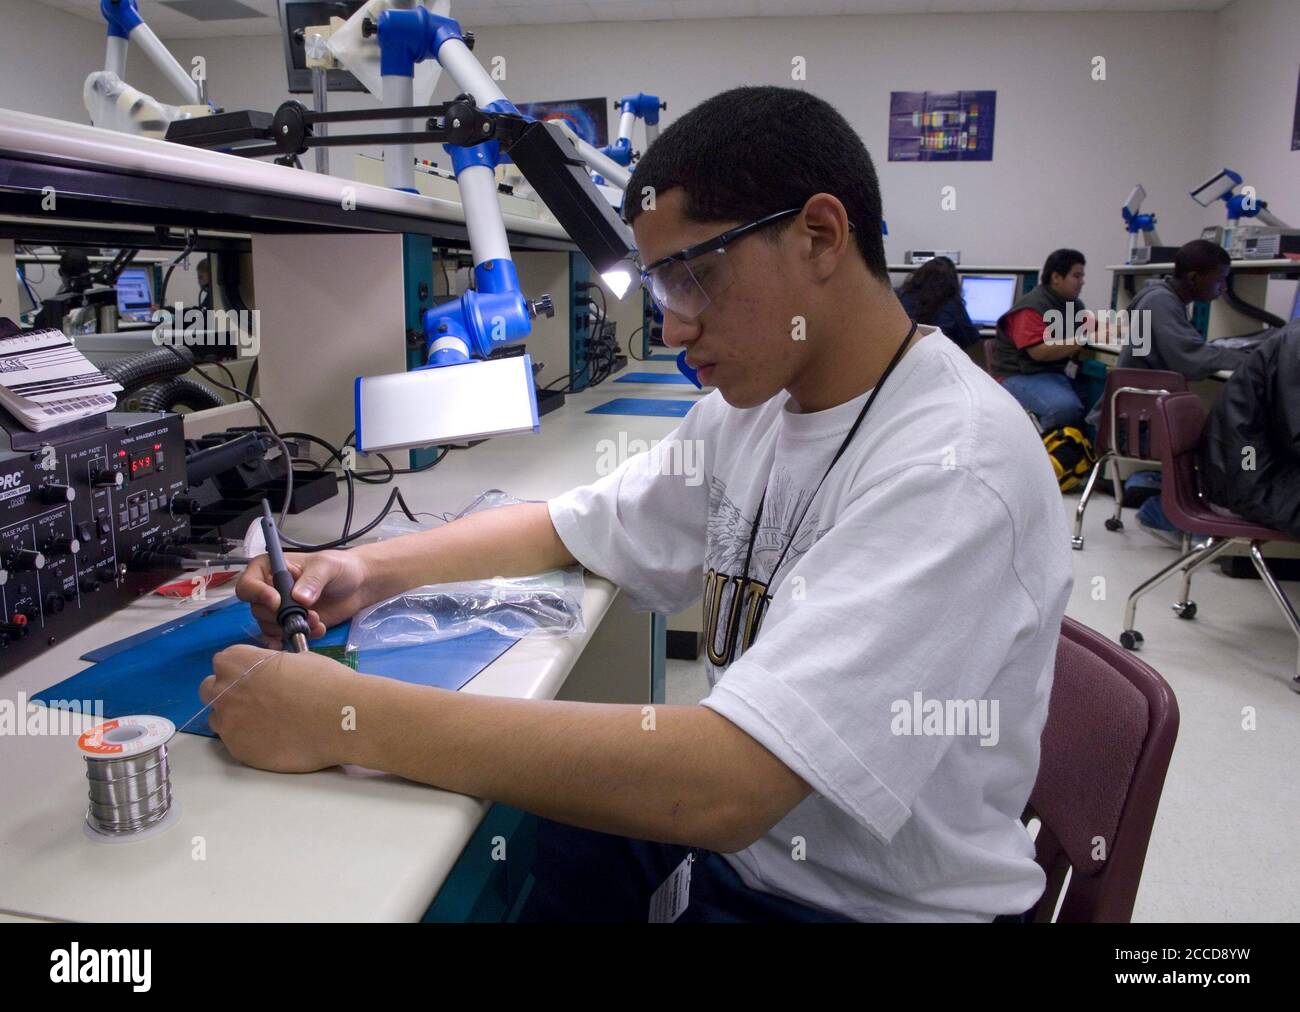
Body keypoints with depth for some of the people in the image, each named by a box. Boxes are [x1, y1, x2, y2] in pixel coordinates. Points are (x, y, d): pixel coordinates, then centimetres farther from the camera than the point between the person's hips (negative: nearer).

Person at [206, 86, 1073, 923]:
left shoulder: (956, 464, -27)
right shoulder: (753, 406, -1)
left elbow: (720, 789, -35)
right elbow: (576, 526, 11)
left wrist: (350, 719, -29)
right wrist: (375, 569, -4)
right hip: (739, 830, 6)